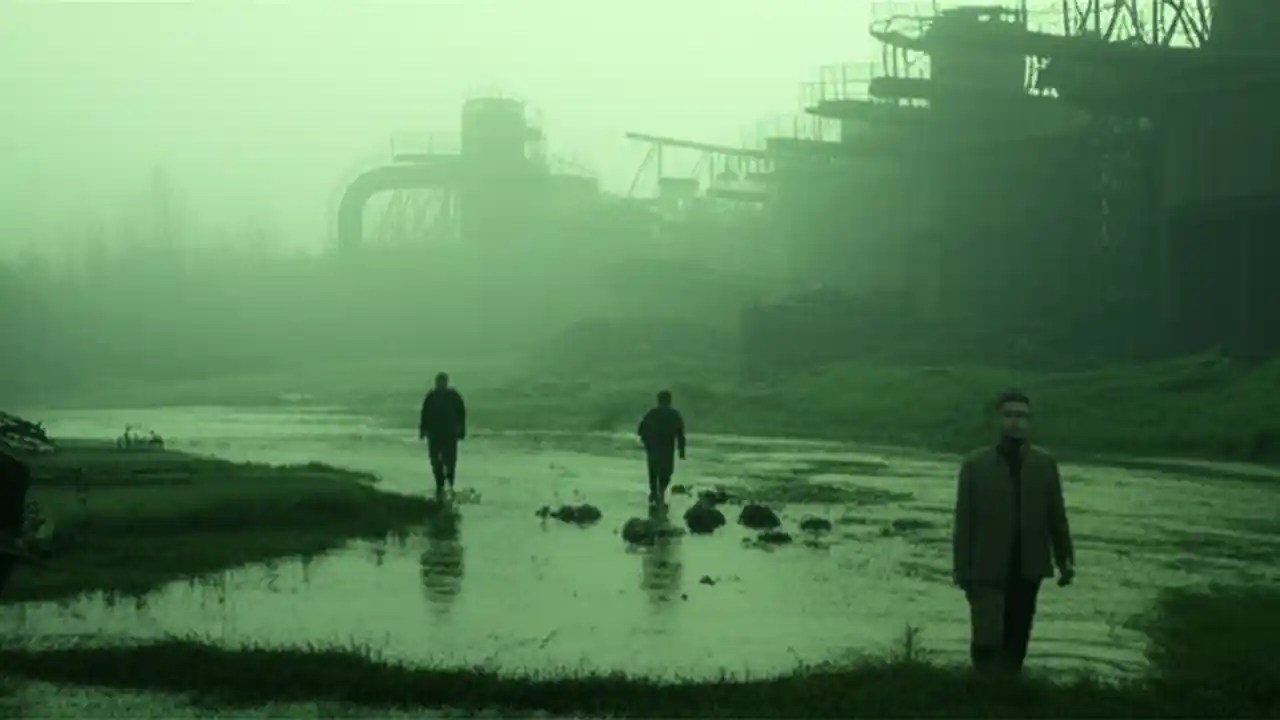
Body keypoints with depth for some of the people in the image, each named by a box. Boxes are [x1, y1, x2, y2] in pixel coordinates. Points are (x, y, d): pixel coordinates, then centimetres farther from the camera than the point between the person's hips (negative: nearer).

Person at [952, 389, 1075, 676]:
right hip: (987, 569, -3)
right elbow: (964, 522, -3)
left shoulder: (1044, 464, 6)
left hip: (1028, 570, 3)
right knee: (987, 642, -9)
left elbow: (1056, 516, 7)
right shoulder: (975, 464, -2)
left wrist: (1065, 560, 3)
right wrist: (963, 570, -5)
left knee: (1016, 642, 7)